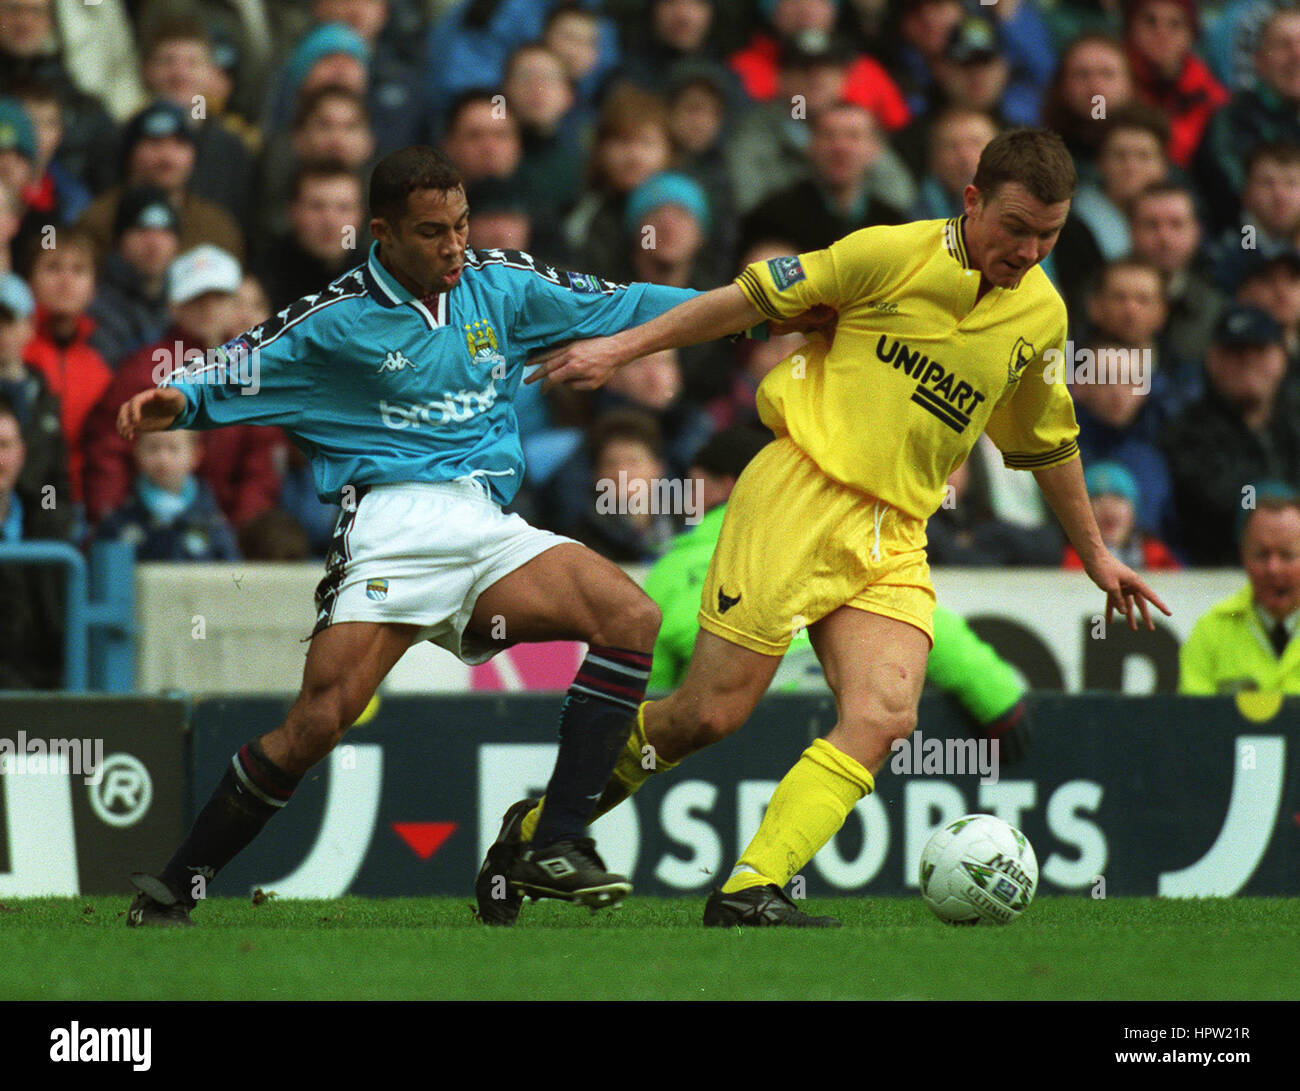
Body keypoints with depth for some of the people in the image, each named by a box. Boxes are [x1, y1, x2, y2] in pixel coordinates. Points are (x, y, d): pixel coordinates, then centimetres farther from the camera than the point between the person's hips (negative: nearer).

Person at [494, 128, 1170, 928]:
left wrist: (1095, 553, 34)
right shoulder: (894, 255, -5)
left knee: (885, 717, -20)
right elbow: (755, 298, 2)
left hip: (895, 543, 5)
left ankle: (751, 891, -22)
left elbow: (1047, 442, 27)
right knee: (710, 713, -8)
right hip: (800, 494, -5)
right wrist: (621, 349, 0)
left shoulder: (1042, 315, 10)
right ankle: (540, 825, 14)